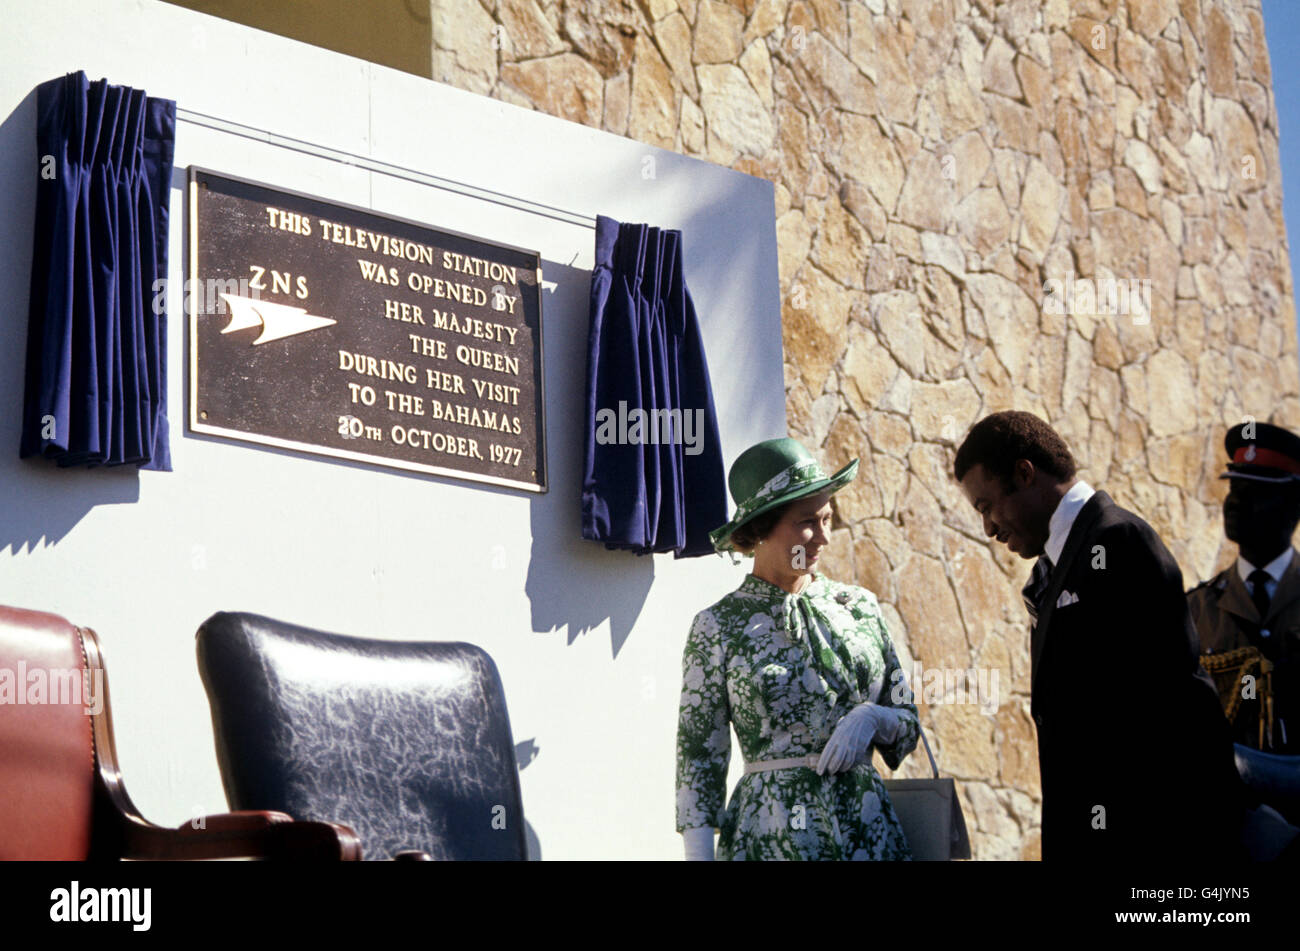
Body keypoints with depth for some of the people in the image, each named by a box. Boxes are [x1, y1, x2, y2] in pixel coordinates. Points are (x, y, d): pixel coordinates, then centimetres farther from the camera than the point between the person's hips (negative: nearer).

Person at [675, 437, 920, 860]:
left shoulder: (859, 606, 7)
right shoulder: (718, 627, -2)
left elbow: (908, 726, 13)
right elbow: (700, 758, 0)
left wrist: (870, 717, -8)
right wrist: (698, 855, -6)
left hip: (870, 830, 3)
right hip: (772, 835, -3)